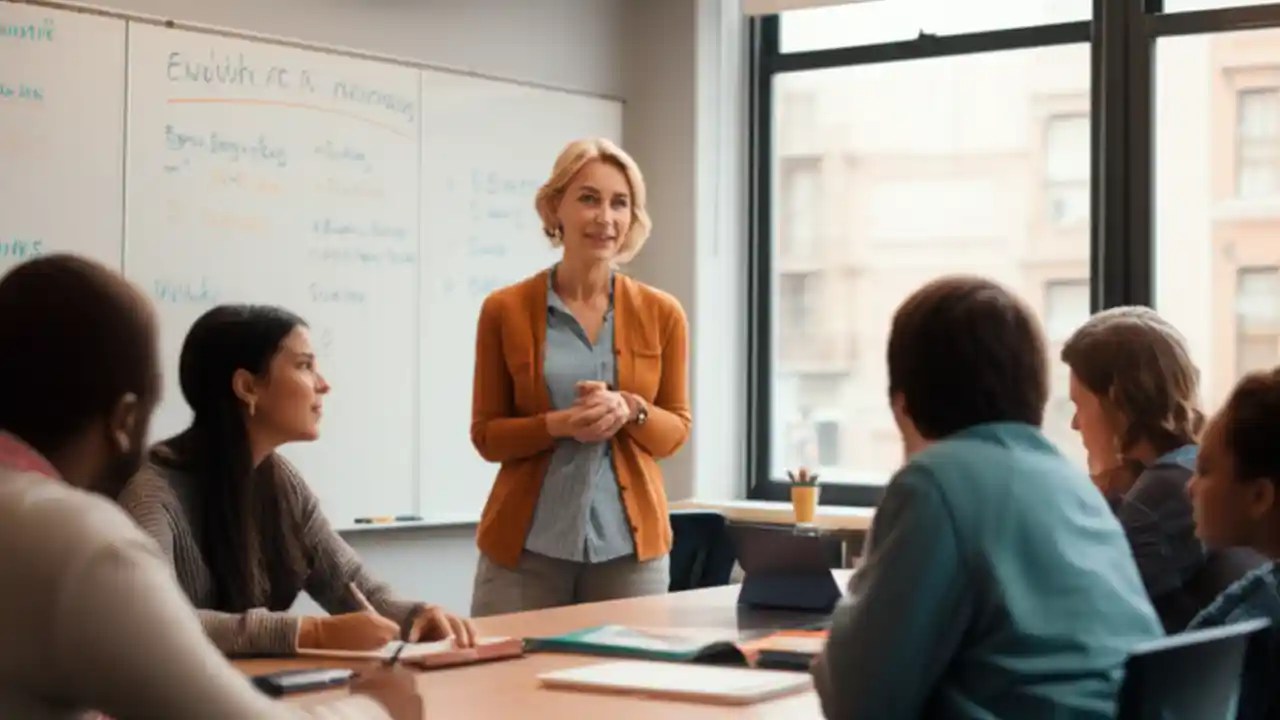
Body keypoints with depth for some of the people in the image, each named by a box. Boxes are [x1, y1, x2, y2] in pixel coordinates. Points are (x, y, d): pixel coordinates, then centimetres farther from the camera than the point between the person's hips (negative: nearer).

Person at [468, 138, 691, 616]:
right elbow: (487, 434, 3)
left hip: (628, 544, 1)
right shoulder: (505, 310, 0)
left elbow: (675, 430, 9)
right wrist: (558, 424, -15)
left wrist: (631, 411, -12)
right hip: (525, 543, -1)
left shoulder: (661, 314, 4)